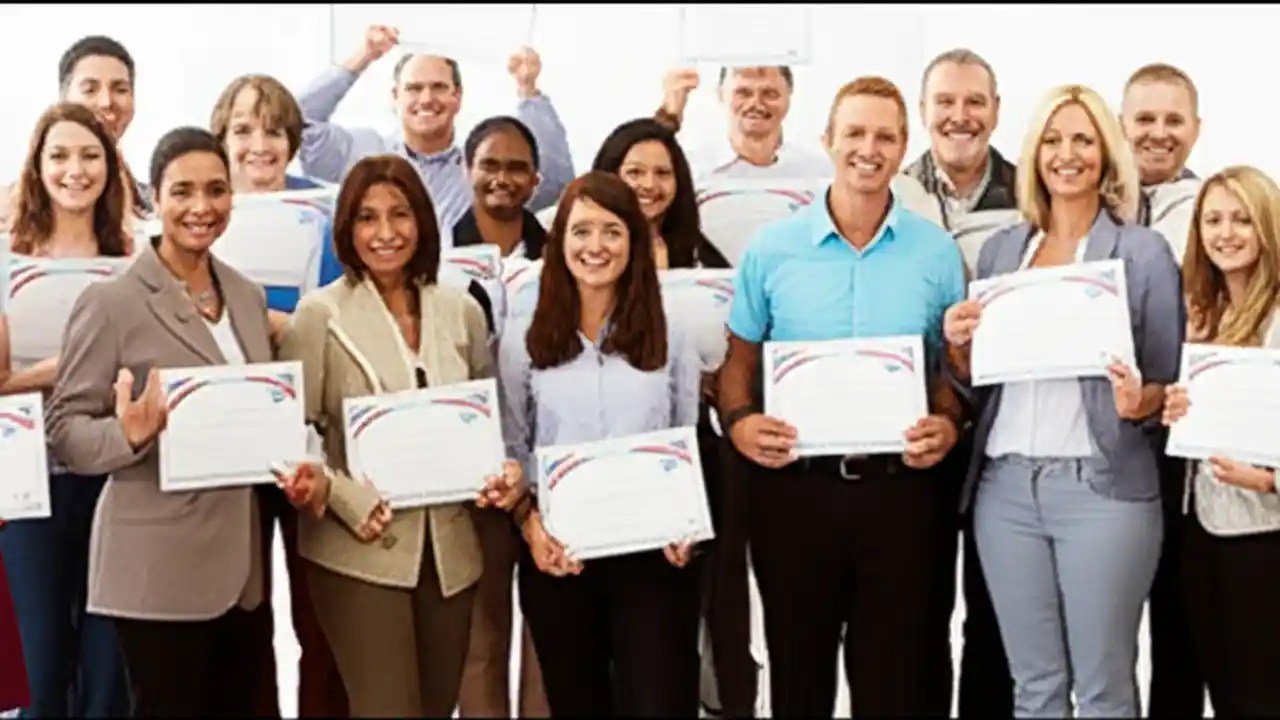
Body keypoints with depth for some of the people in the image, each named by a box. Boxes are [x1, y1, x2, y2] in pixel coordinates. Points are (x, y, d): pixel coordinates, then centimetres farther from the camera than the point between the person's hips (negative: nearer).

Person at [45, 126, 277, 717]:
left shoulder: (248, 297, 10)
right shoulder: (111, 301, -9)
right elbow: (64, 430, -7)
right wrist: (130, 434, -27)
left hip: (243, 558, 6)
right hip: (158, 566, -6)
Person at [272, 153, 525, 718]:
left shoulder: (462, 311, 6)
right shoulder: (320, 314, -5)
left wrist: (507, 472, -6)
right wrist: (341, 497, -23)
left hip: (450, 548, 4)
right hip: (358, 549, -4)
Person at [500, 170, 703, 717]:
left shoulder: (668, 335, 7)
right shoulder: (523, 339, 5)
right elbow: (509, 451, 5)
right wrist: (530, 523, -10)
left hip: (653, 553, 0)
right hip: (558, 556, 1)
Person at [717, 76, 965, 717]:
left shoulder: (937, 252, 2)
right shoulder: (772, 249, 1)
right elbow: (739, 358, 8)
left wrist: (948, 424, -10)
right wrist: (738, 421, -11)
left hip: (900, 487, 0)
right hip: (793, 486, 0)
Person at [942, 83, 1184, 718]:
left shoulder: (1144, 251, -1)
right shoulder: (1000, 249, 12)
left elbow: (1170, 383, 1)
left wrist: (1139, 401, -20)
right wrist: (957, 346, -5)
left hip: (1103, 486, -4)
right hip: (1005, 484, 4)